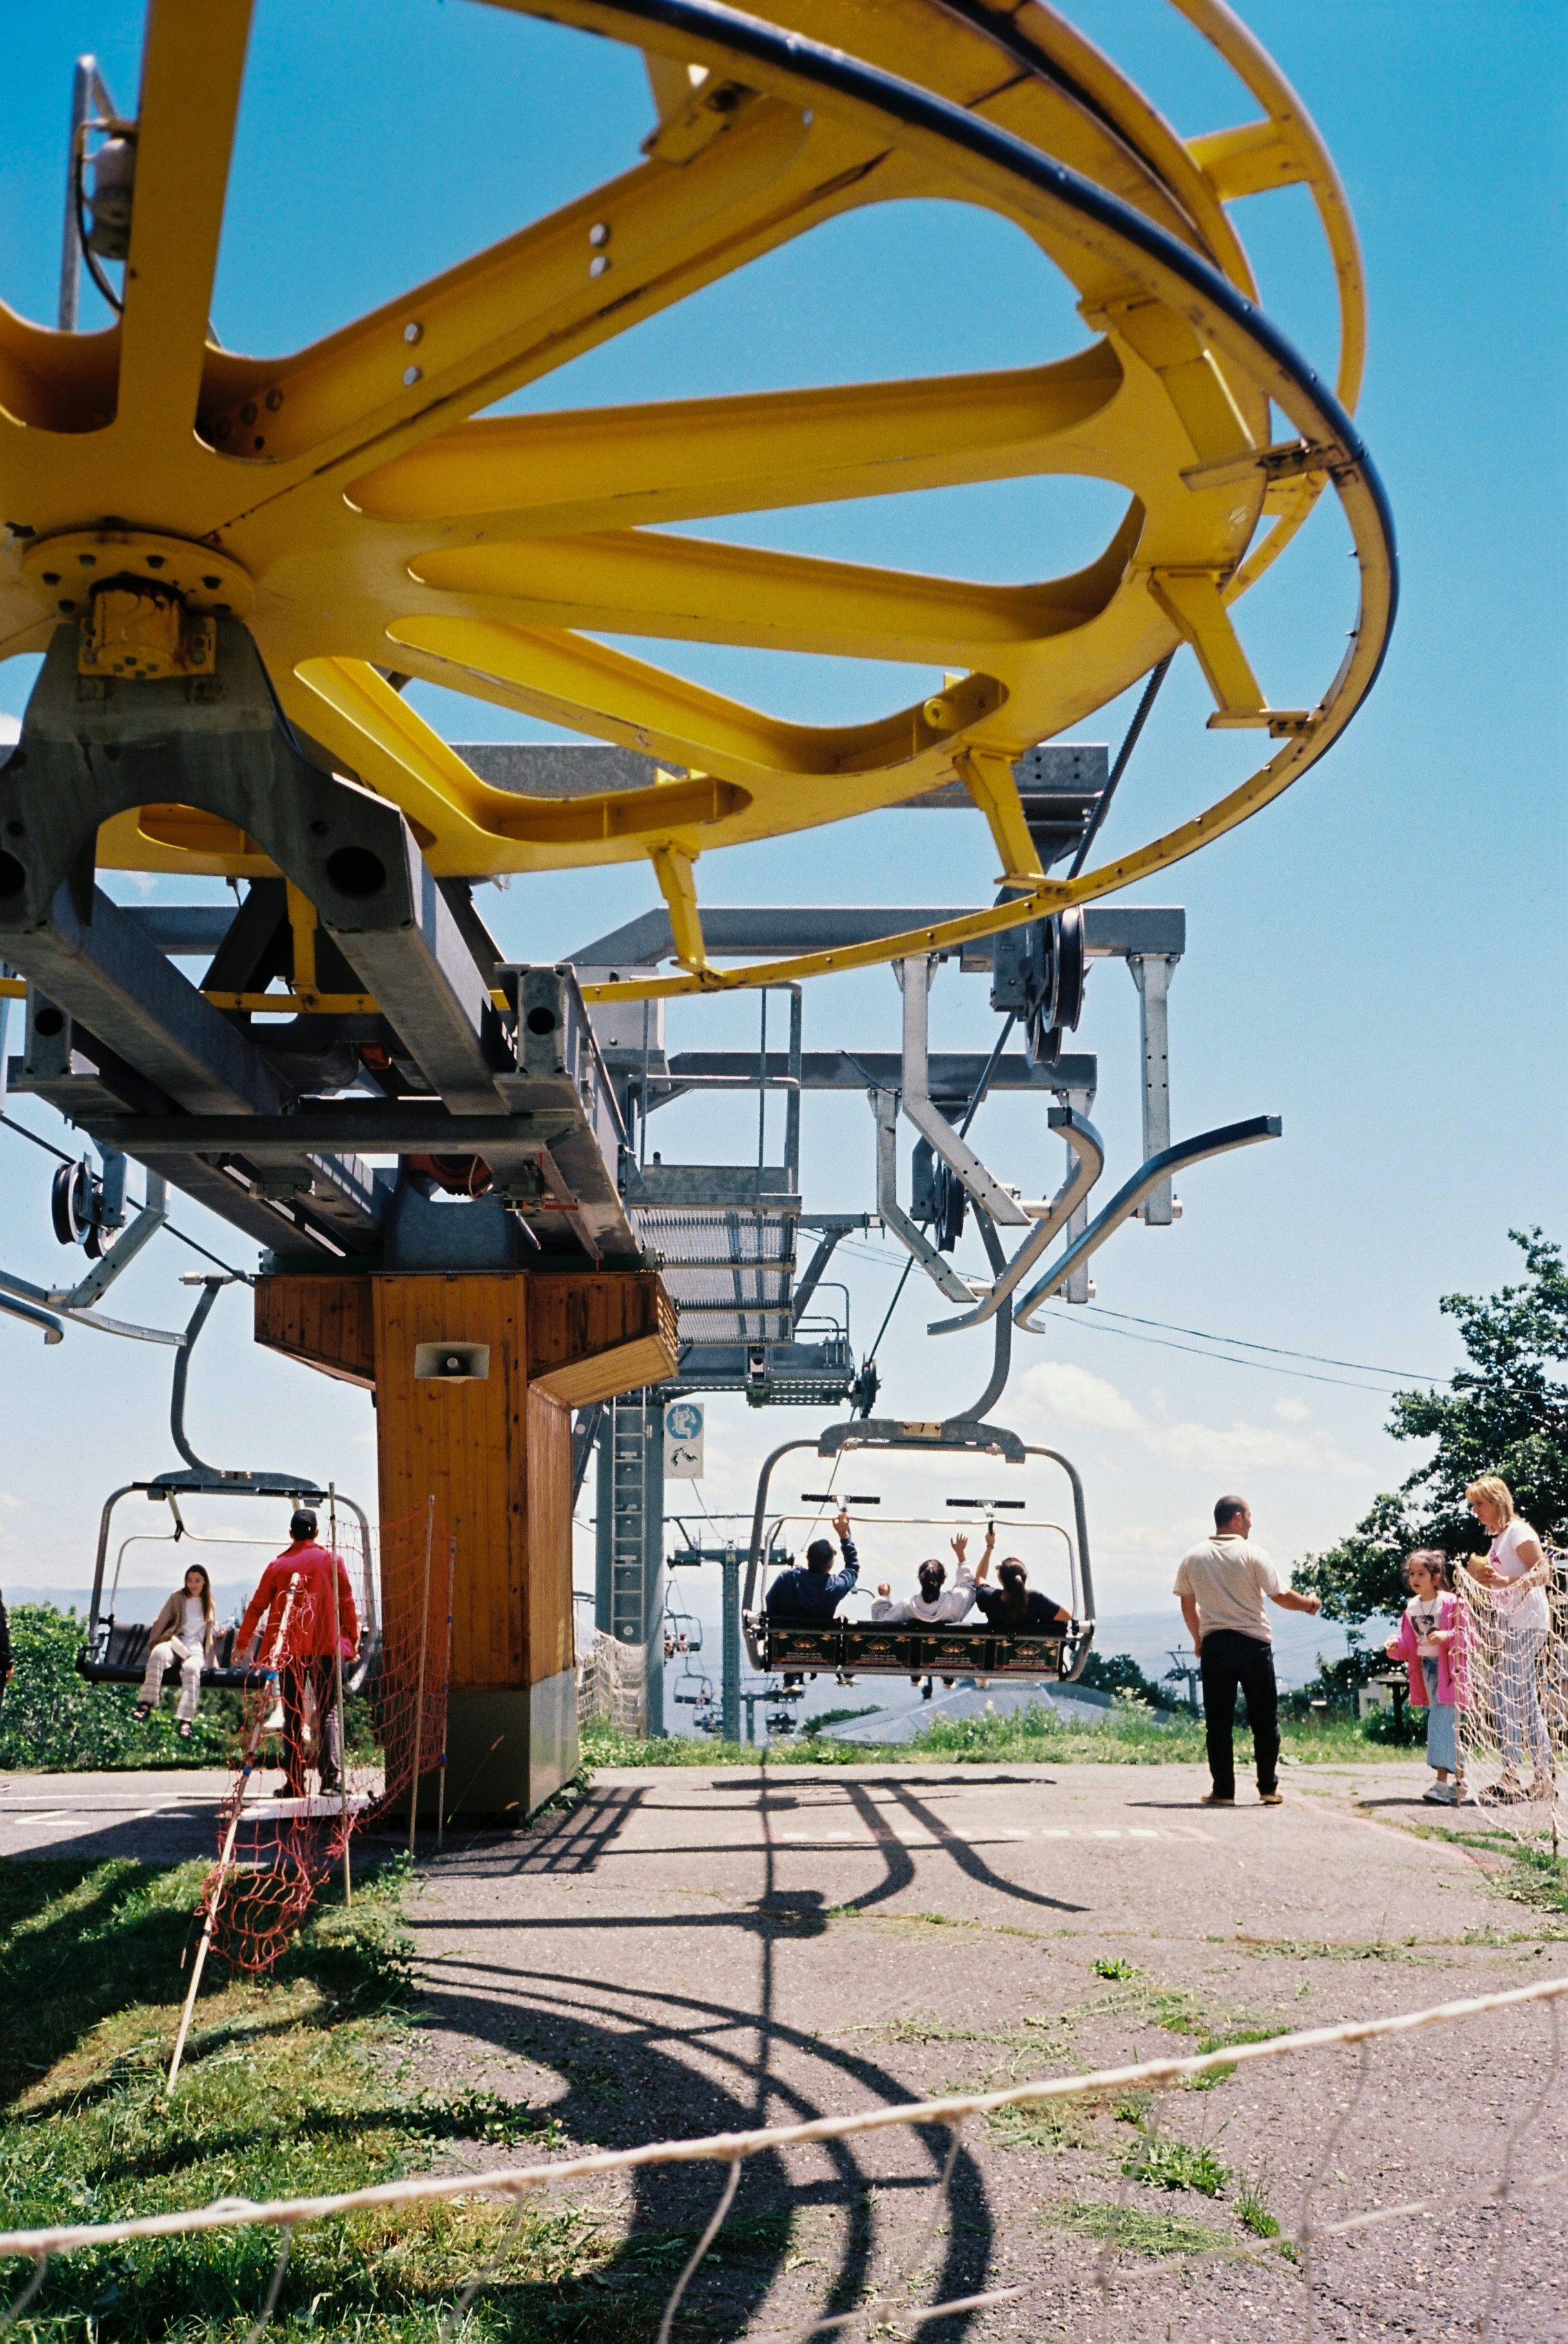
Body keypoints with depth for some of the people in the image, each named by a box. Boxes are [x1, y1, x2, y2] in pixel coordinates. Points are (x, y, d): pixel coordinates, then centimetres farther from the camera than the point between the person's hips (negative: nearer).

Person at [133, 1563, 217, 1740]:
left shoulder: (209, 1603, 25)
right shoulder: (178, 1597, 16)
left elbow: (214, 1630, 38)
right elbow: (160, 1622, 11)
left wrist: (221, 1632, 19)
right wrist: (152, 1645, 3)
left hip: (197, 1647, 1)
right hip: (175, 1642, -1)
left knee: (191, 1668, -37)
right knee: (159, 1653, -39)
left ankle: (184, 1721, -50)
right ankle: (146, 1704, -45)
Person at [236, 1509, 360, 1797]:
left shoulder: (277, 1566, 6)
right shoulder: (332, 1561, 2)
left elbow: (257, 1605, 11)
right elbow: (346, 1602, 3)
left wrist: (241, 1642, 23)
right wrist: (353, 1639, 13)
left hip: (289, 1649, 1)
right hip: (325, 1645, -1)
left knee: (293, 1716, 8)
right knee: (328, 1712, -1)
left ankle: (295, 1783, 6)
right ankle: (332, 1777, -14)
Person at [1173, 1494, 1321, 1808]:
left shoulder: (1193, 1557, 5)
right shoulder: (1252, 1554, -6)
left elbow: (1187, 1605, 12)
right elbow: (1280, 1596, -7)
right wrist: (1309, 1603, 11)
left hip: (1214, 1644, 3)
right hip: (1253, 1642, -2)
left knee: (1218, 1721, 5)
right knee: (1264, 1720, 7)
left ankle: (1223, 1790, 3)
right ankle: (1269, 1788, 10)